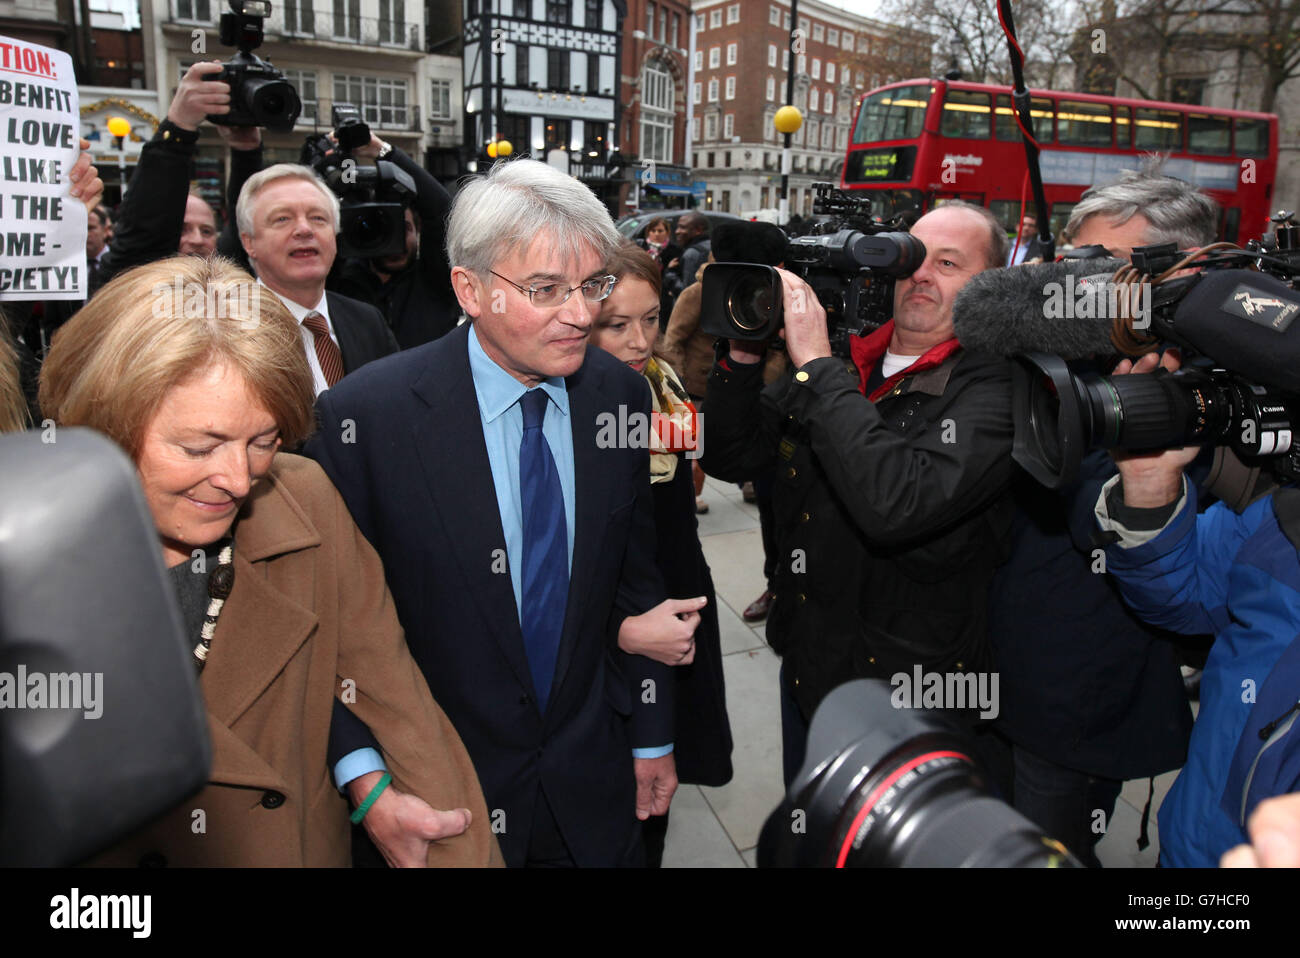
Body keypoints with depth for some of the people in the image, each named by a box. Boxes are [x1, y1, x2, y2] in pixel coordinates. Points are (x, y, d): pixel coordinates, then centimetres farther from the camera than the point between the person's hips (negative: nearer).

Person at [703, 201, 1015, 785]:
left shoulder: (992, 393, -18)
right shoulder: (843, 360, -1)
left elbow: (896, 505, -36)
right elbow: (730, 458, 0)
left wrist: (815, 364, -30)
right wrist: (744, 353, -15)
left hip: (910, 698, -5)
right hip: (805, 671, 5)